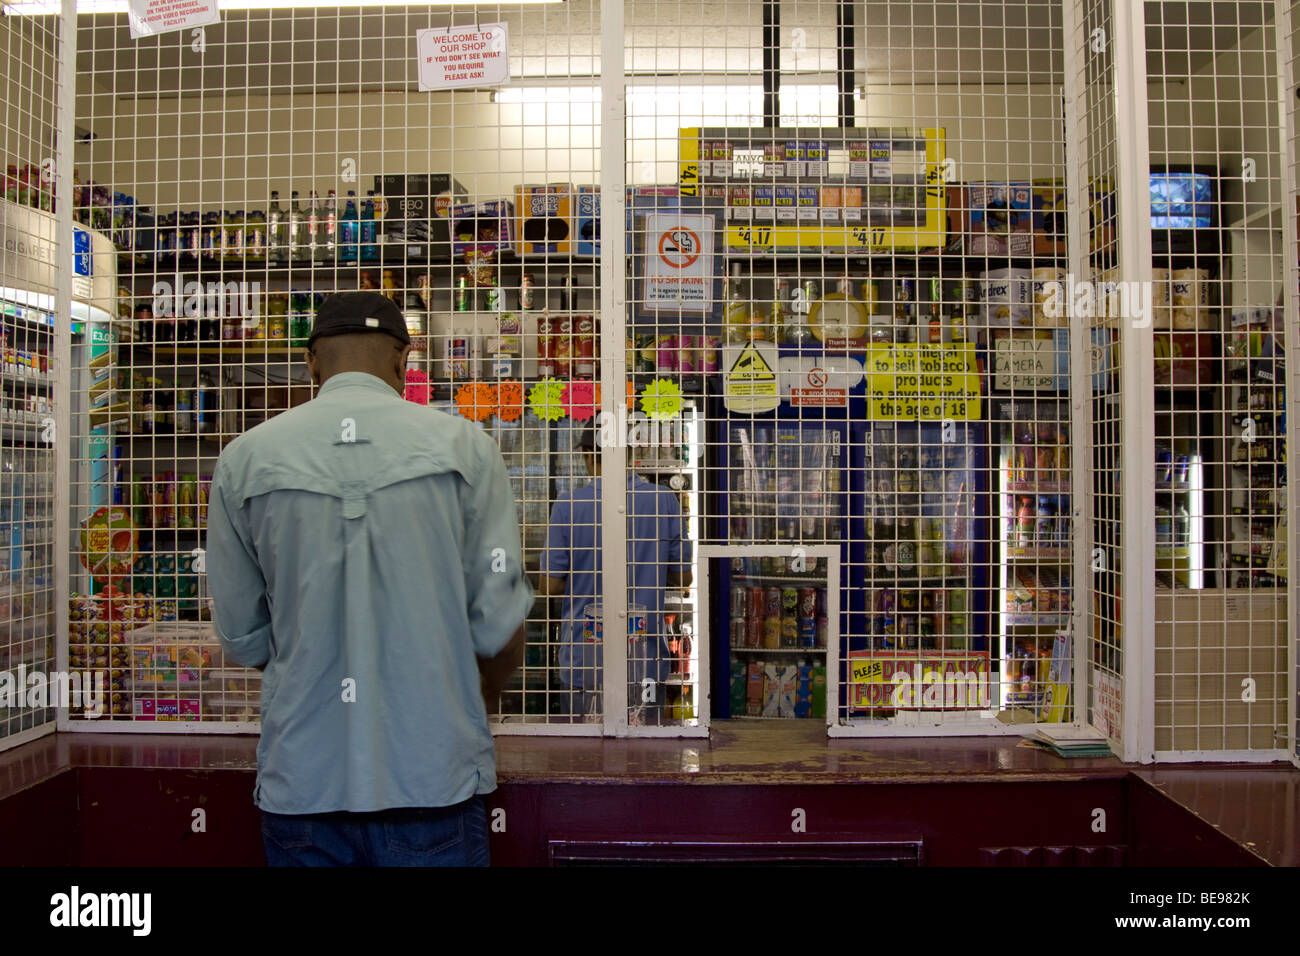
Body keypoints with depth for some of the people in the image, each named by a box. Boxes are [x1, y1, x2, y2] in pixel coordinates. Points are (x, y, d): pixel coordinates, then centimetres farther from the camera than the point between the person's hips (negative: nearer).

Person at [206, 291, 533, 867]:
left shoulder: (245, 458, -1)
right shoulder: (462, 446, -6)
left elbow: (243, 639, 5)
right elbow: (500, 625, -6)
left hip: (301, 782, 2)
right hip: (434, 777, -1)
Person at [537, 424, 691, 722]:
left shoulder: (568, 506, -8)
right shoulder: (663, 501, -3)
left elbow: (549, 585, -4)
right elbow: (682, 578, 3)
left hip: (585, 662, -1)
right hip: (646, 659, 1)